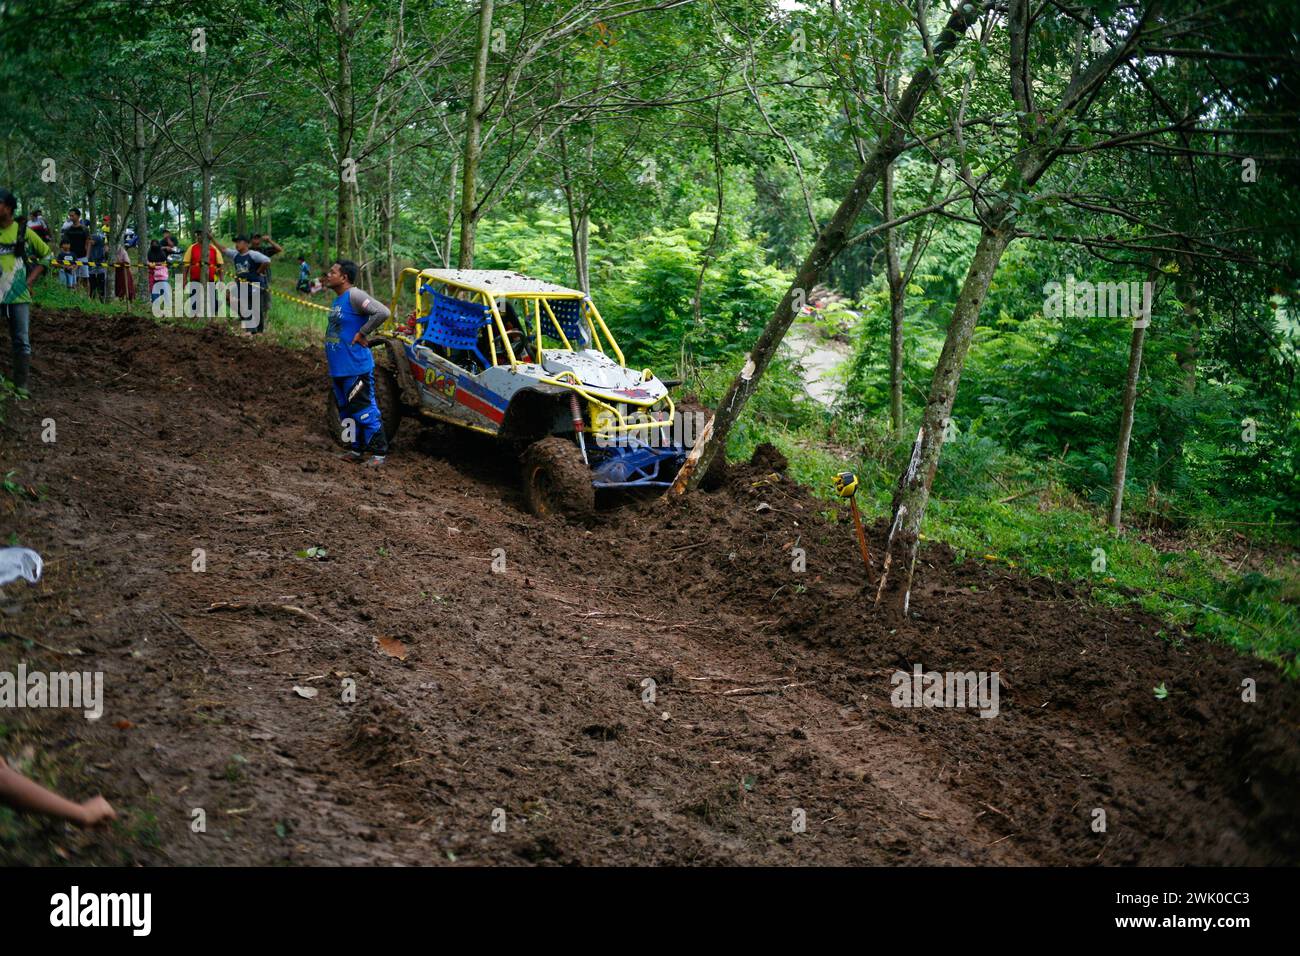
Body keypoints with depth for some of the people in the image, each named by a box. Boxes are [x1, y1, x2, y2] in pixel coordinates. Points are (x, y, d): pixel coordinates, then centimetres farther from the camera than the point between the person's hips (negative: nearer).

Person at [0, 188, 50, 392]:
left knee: (21, 342, 6)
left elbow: (45, 255, 13)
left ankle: (21, 384, 15)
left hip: (18, 295, 1)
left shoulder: (24, 232, 2)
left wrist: (30, 280, 4)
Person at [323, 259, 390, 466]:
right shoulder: (337, 300, 14)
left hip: (356, 368, -10)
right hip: (338, 369, 10)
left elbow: (382, 312, -26)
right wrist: (330, 361, 16)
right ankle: (357, 449, 26)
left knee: (364, 411, -6)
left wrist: (362, 334, -19)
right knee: (347, 411, 16)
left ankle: (379, 452, 0)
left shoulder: (354, 296, -15)